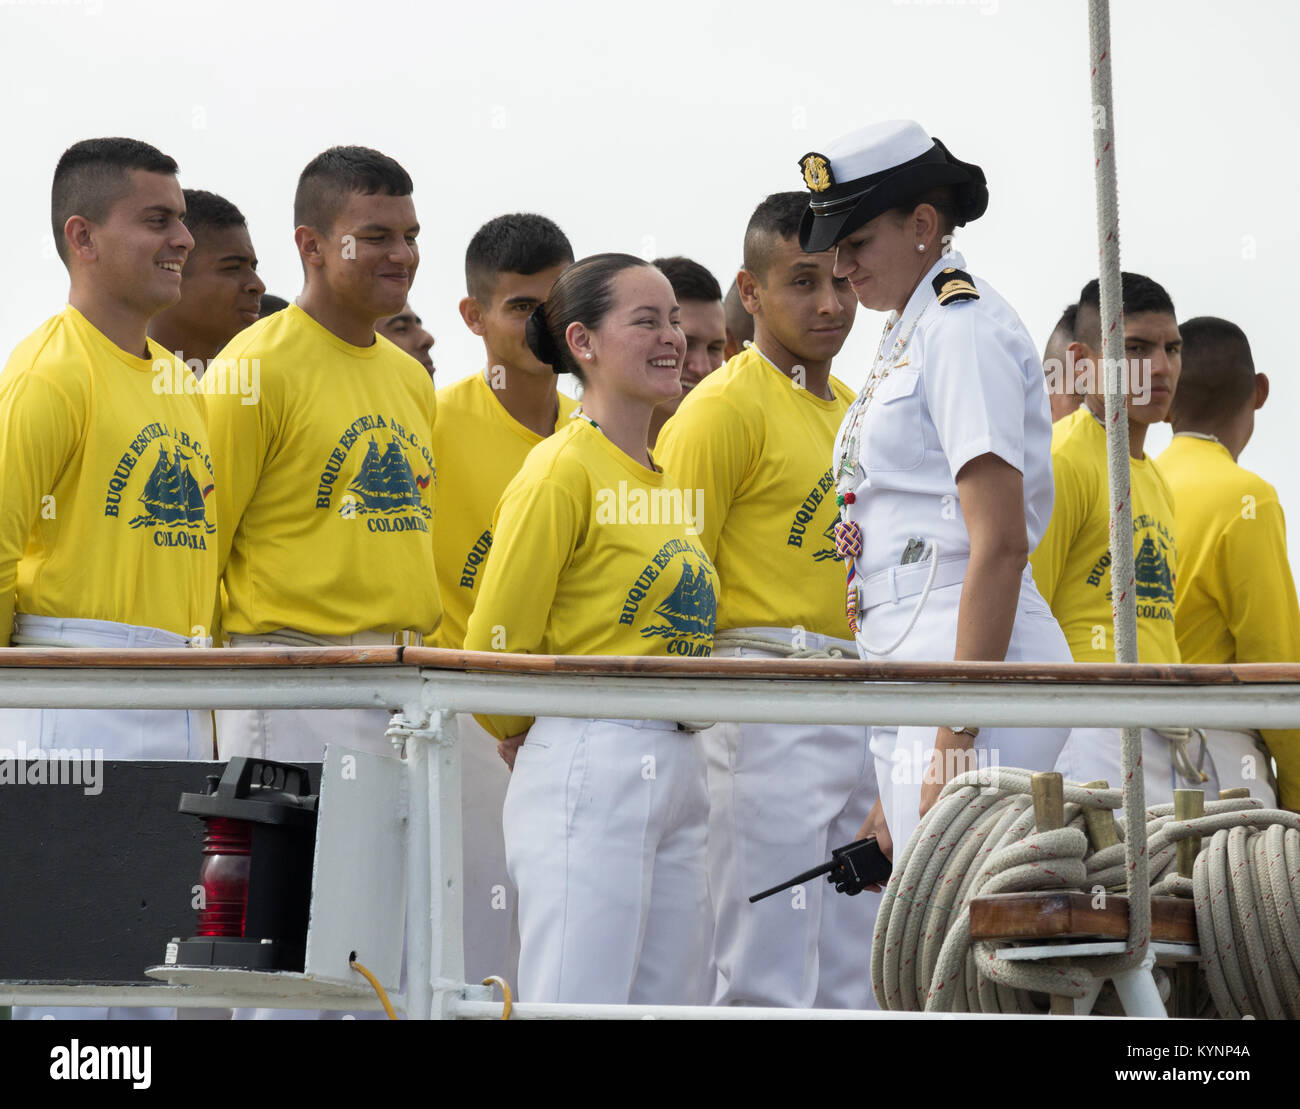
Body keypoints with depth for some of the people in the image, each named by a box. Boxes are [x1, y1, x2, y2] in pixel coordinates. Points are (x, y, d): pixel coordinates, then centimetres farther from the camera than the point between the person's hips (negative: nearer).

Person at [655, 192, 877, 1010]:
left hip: (864, 703, 8)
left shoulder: (855, 412, 19)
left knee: (854, 980, 9)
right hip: (770, 707, -8)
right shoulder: (725, 407, -6)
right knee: (771, 979, -10)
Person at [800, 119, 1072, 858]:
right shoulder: (908, 340, 20)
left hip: (976, 658, -10)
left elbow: (1001, 546, -17)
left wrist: (956, 742, -22)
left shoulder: (965, 329, -9)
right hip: (907, 671, 10)